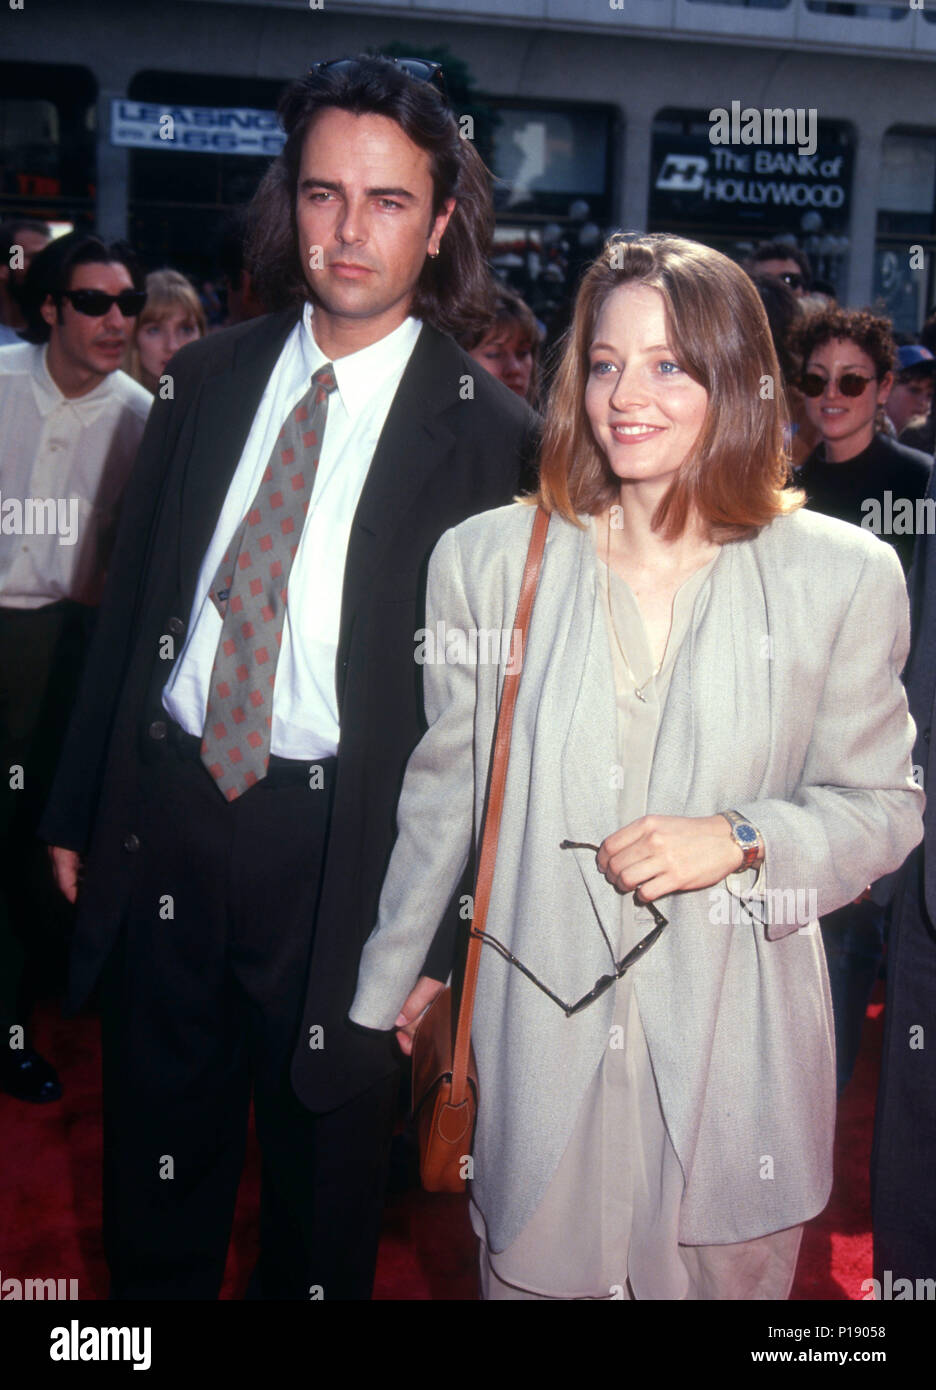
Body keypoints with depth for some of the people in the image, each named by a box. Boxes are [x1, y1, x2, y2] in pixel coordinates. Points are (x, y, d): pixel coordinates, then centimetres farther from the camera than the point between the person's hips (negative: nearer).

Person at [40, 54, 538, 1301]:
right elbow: (133, 602, 8)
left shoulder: (492, 437, -11)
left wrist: (440, 936, -9)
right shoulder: (210, 377, 3)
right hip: (166, 809, 4)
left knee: (325, 1185, 18)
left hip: (341, 850, -4)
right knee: (155, 1164, 22)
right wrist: (78, 806, 9)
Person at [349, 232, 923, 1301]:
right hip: (541, 1033, 1)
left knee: (731, 1274, 14)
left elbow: (883, 806, 3)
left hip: (737, 1040, 0)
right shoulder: (487, 560, -2)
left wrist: (742, 839, -16)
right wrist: (388, 979, 15)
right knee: (534, 1272, 13)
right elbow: (443, 791, 8)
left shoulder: (842, 576, -5)